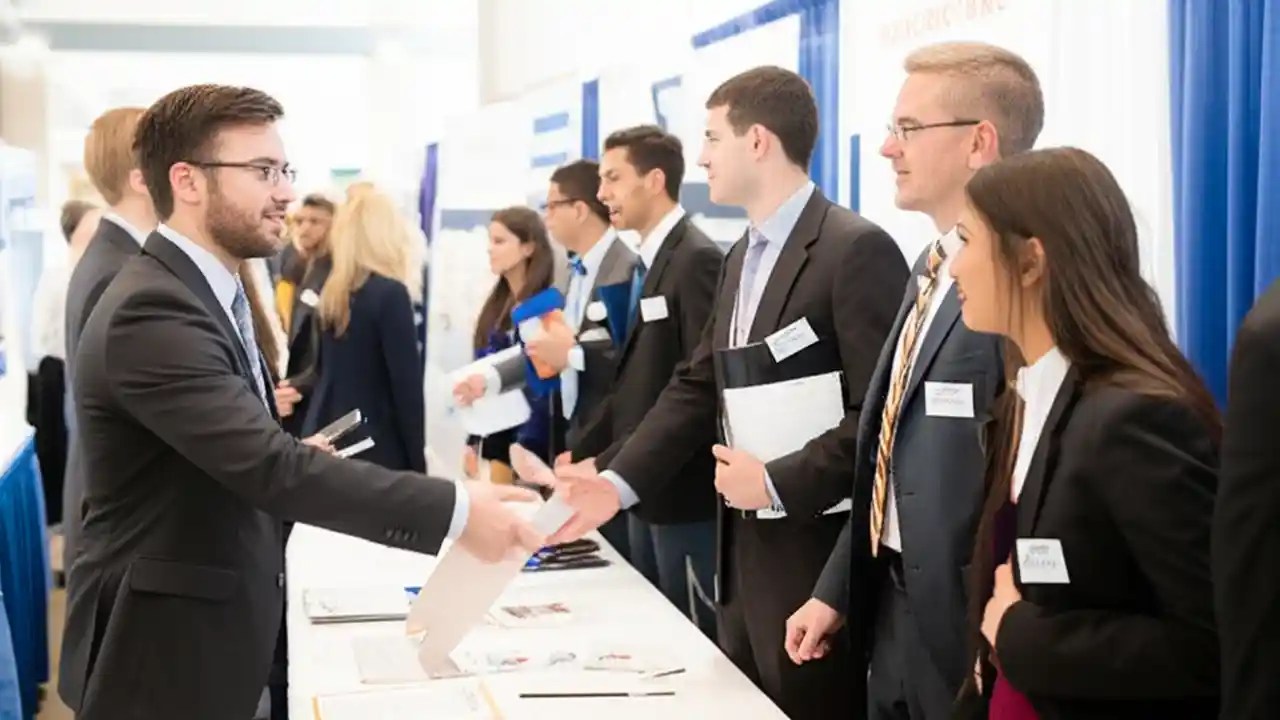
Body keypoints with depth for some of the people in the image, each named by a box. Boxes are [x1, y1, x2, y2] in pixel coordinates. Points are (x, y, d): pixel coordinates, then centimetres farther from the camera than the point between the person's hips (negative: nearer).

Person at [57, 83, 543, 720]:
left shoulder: (196, 292, 9)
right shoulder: (153, 311, -23)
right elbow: (271, 466, -33)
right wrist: (453, 509, -34)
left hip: (210, 631, 10)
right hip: (163, 645, -10)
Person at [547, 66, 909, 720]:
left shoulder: (857, 250, -16)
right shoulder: (744, 255, 14)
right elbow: (698, 387, 11)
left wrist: (779, 483, -21)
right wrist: (617, 482, 0)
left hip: (815, 558, -8)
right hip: (743, 550, 9)